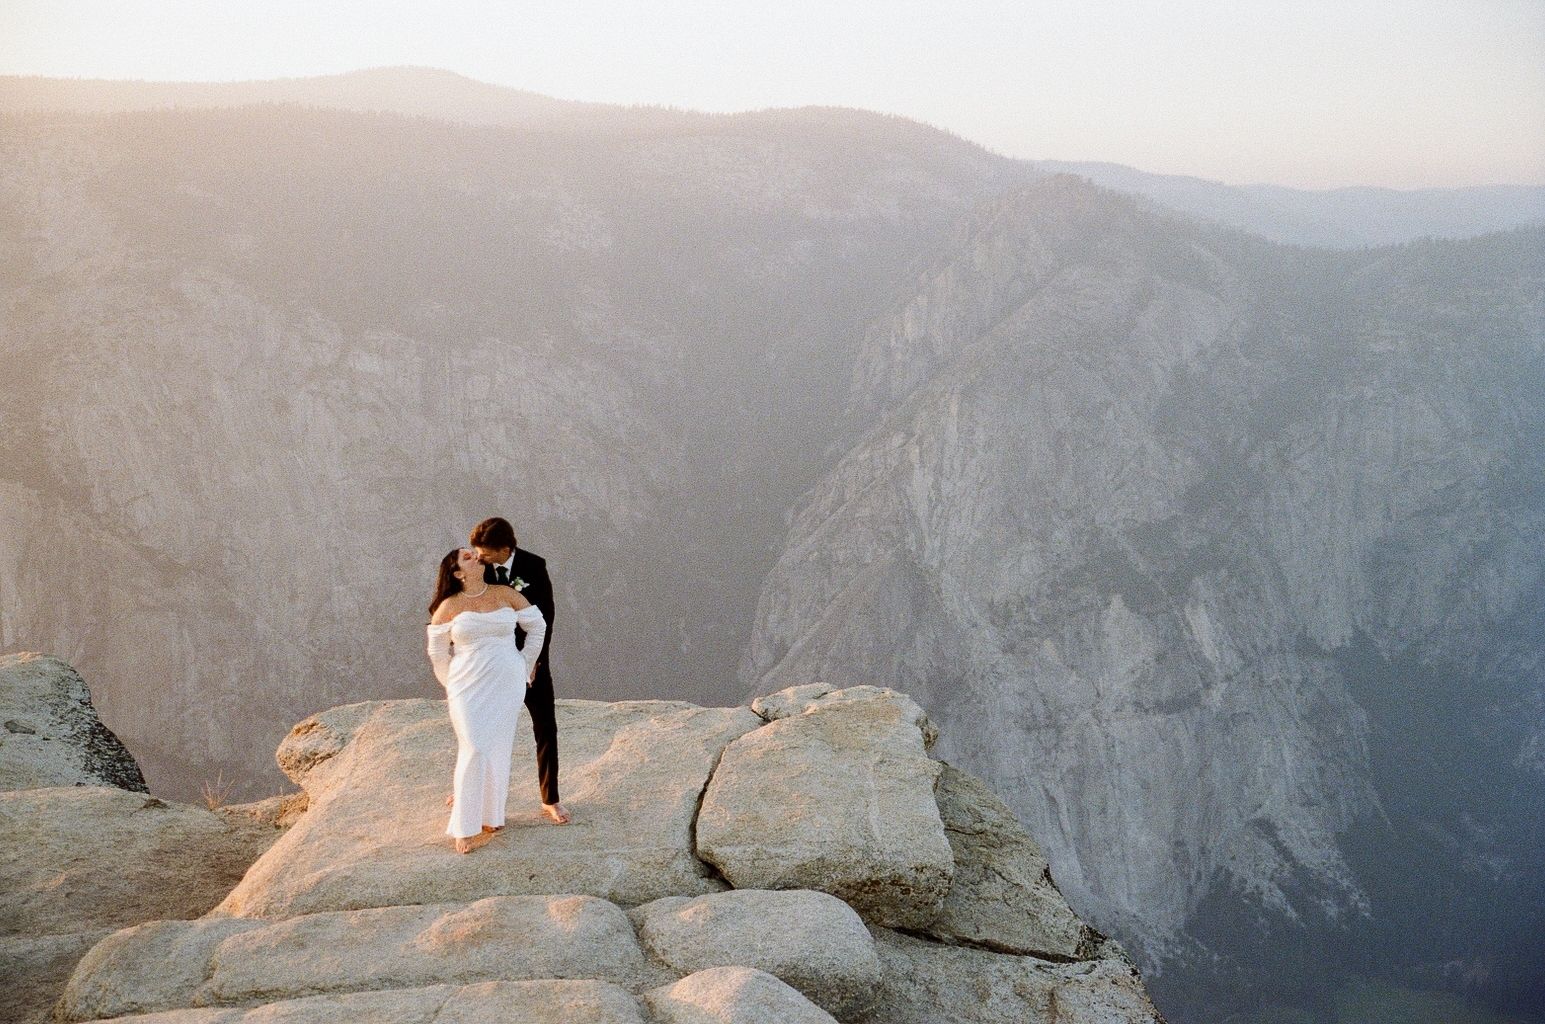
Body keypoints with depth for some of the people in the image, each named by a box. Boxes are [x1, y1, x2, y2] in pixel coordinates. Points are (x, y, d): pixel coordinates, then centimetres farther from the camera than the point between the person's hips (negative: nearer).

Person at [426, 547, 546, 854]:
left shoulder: (506, 594, 1)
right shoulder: (449, 606, -2)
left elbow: (537, 625, 9)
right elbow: (438, 651, 8)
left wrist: (525, 666, 11)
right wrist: (452, 685, 10)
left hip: (507, 687, 2)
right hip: (469, 688, -2)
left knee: (498, 751, 5)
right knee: (473, 752, -7)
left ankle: (491, 817, 18)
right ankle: (465, 828, 0)